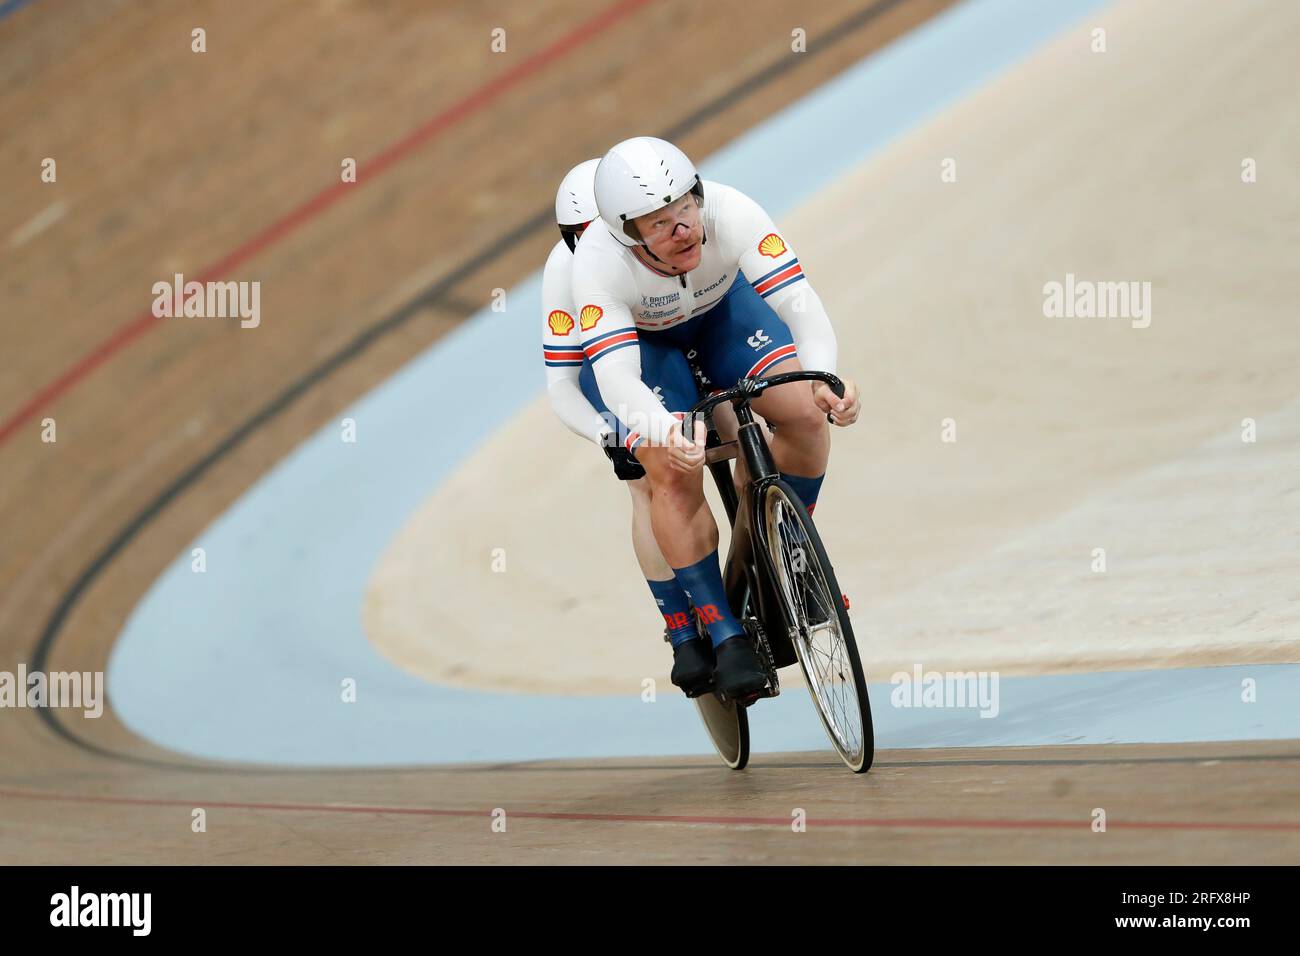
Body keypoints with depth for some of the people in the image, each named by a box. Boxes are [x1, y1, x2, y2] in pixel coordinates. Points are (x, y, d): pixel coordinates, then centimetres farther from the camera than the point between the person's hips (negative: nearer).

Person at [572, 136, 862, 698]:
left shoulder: (731, 215, -36)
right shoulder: (598, 266, -39)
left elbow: (800, 303, -40)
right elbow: (616, 376, -45)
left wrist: (825, 377, -60)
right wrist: (663, 430, -66)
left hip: (723, 306, 2)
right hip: (636, 335, -2)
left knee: (806, 415, -18)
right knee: (674, 471, -21)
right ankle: (719, 634, -9)